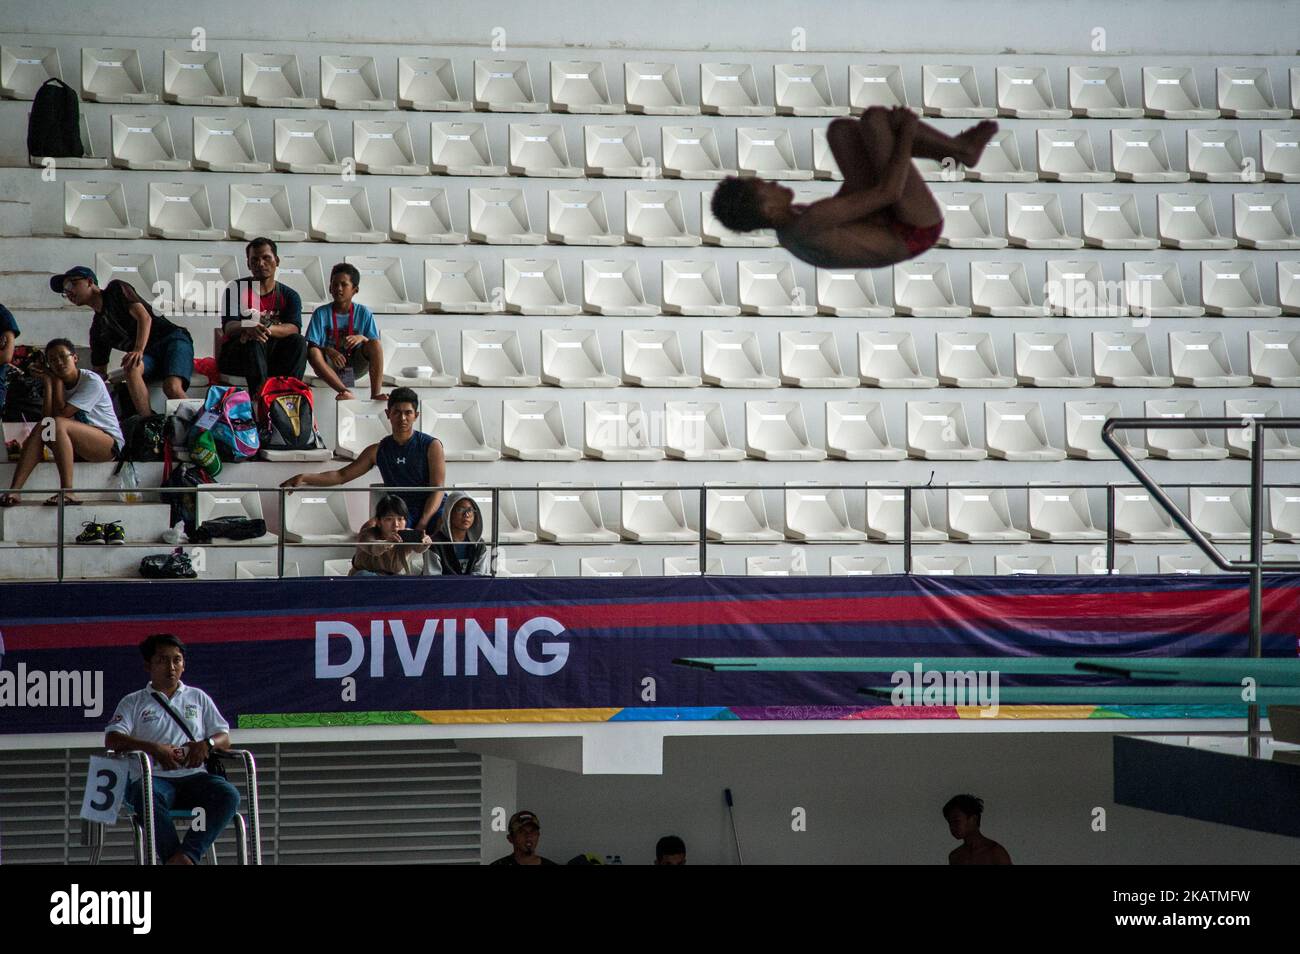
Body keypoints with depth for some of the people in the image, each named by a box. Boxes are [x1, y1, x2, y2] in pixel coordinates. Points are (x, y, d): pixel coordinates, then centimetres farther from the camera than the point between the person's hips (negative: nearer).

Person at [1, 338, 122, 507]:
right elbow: (46, 417, -8)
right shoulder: (59, 383, 8)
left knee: (58, 425, -31)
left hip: (110, 443, -6)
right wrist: (48, 383, -10)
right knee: (40, 429, -19)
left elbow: (61, 414, -19)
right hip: (79, 450, 6)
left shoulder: (92, 381, -12)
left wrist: (57, 381, -10)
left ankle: (67, 492, -38)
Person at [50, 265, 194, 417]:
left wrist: (139, 350, -29)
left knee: (172, 387, -34)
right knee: (131, 367, -32)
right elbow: (100, 372, 20)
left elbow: (144, 317, -13)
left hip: (171, 339, -5)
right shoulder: (97, 329, 18)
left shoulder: (116, 289, 2)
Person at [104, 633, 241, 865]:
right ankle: (178, 861, -45)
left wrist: (207, 744, -6)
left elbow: (224, 737, 19)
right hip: (153, 777, -2)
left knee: (229, 794, -31)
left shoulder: (198, 698, 23)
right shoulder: (134, 702, 16)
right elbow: (112, 739, 1)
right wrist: (154, 748, -15)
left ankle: (186, 856, -42)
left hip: (193, 776, 2)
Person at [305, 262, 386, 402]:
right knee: (313, 353, -31)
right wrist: (328, 350, -27)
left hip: (356, 367, 1)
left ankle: (376, 393, -38)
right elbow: (312, 347, -7)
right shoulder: (321, 313, 0)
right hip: (330, 367, -1)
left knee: (374, 343, -24)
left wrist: (362, 338, -22)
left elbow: (375, 345, 0)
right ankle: (346, 392, -45)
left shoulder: (363, 313, 3)